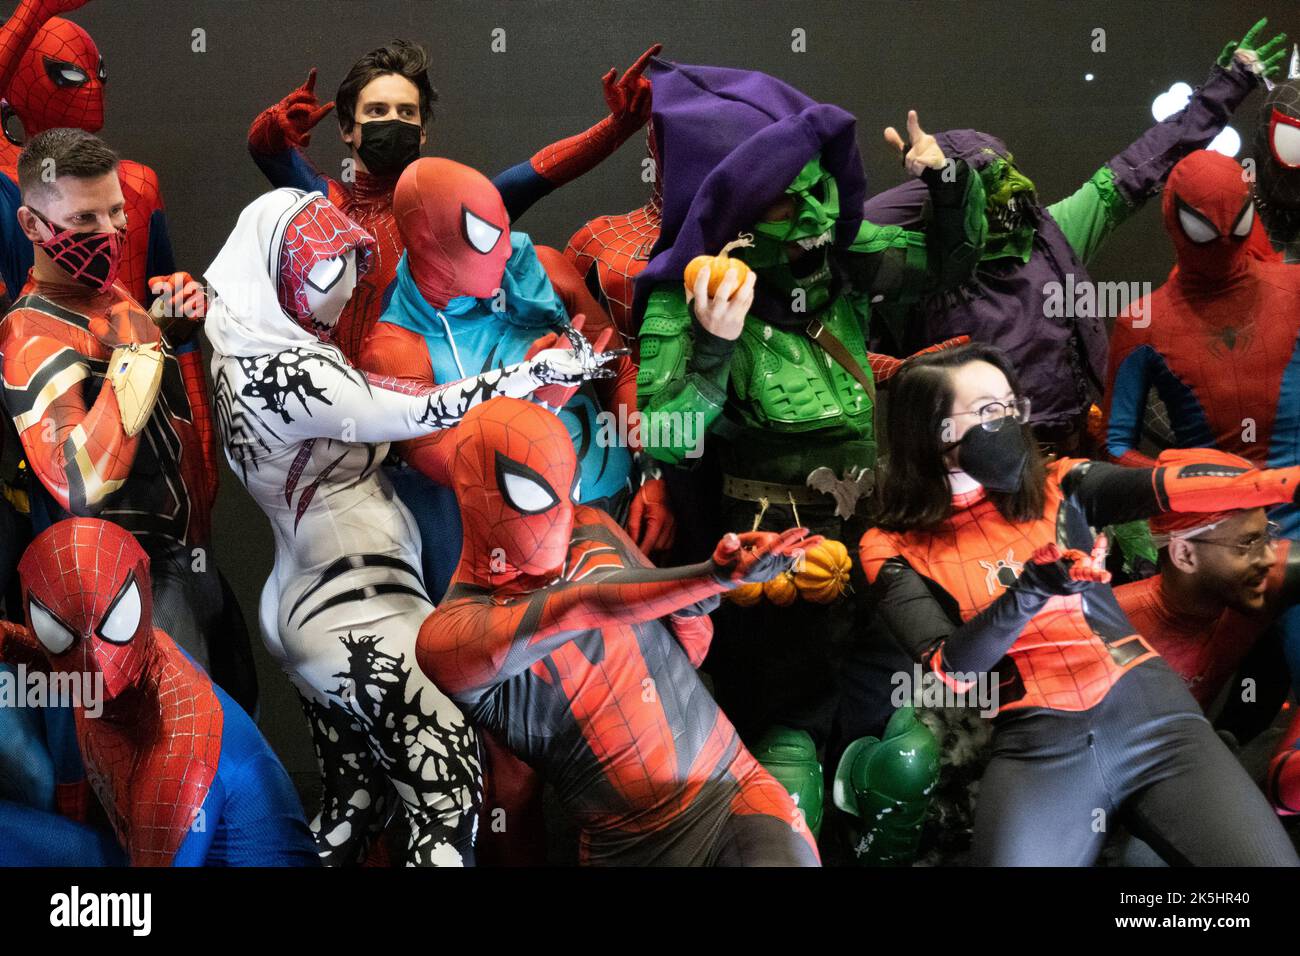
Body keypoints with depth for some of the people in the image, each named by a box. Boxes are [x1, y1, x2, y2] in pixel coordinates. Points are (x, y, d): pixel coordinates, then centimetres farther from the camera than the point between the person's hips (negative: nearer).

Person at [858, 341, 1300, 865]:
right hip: (1035, 746, -2)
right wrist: (1027, 593, -23)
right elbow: (951, 668, -7)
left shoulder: (1058, 486, 11)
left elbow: (1167, 484, -6)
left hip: (1153, 712, 2)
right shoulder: (895, 551, 5)